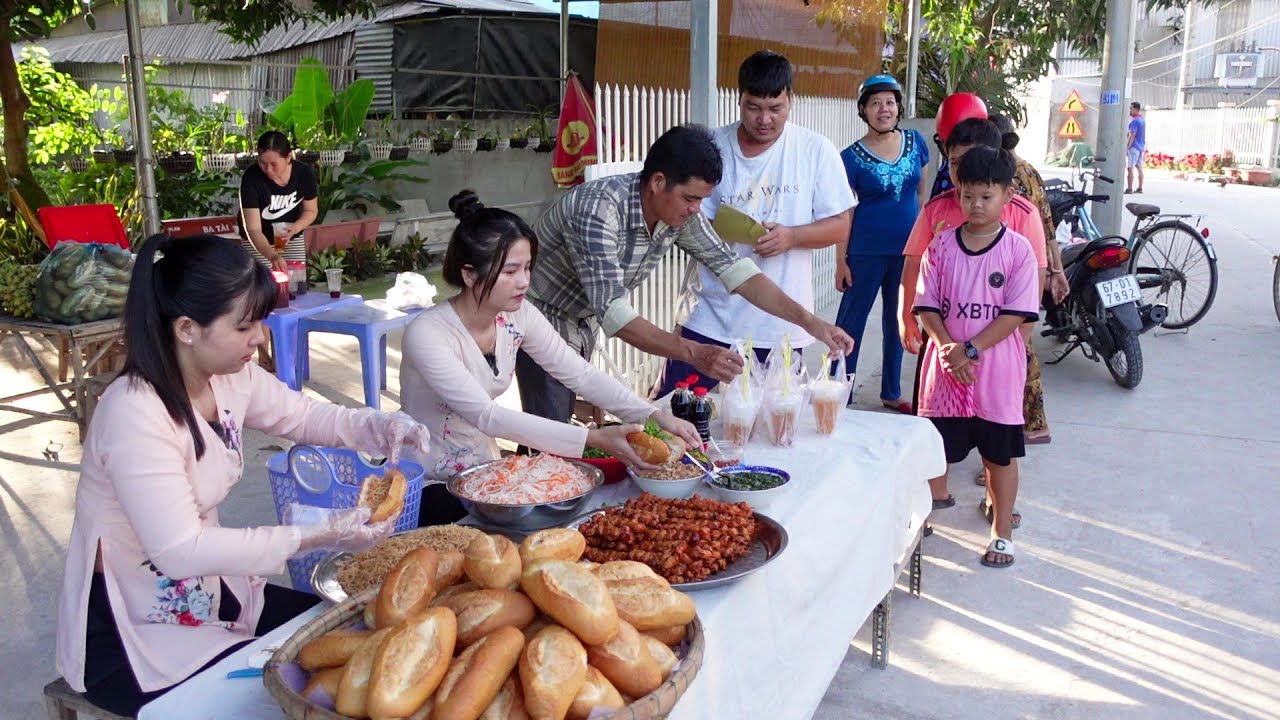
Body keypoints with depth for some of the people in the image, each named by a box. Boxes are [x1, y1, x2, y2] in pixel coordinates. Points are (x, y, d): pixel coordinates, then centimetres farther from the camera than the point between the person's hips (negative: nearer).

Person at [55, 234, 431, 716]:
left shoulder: (230, 378, -5)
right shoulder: (134, 415, -30)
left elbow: (304, 415, 9)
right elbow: (179, 550, -31)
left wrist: (383, 425, -12)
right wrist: (315, 537, -32)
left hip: (205, 591, 8)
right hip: (125, 630, -8)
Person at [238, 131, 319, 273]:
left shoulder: (304, 173, -19)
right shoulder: (251, 178, -28)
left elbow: (311, 210, -3)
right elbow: (253, 229, -32)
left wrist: (294, 228, -24)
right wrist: (272, 256, -49)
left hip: (292, 240, 3)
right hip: (257, 242, -3)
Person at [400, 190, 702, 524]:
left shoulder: (518, 315, -6)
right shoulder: (427, 334, -24)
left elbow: (581, 374, -7)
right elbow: (487, 416, -30)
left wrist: (655, 415, -23)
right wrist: (592, 438, -36)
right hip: (427, 488, -6)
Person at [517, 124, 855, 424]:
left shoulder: (680, 212, -13)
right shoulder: (599, 208, -34)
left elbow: (732, 267, -8)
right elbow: (612, 311, -39)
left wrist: (810, 322, -15)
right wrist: (693, 352, -48)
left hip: (583, 323, 7)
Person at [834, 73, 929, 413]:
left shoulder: (916, 142, 4)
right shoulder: (852, 157, -7)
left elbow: (922, 193, 12)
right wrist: (841, 261, -9)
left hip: (908, 249, 4)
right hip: (867, 253, -4)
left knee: (898, 320, 14)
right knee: (851, 321, 1)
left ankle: (891, 392, 28)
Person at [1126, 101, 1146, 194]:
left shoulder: (1135, 121, -14)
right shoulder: (1143, 119, 14)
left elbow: (1132, 136, -18)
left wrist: (1127, 148, -18)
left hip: (1134, 147, -9)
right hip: (1141, 147, 9)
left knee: (1130, 168, -8)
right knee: (1139, 167, 10)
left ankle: (1129, 188, -11)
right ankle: (1140, 188, 12)